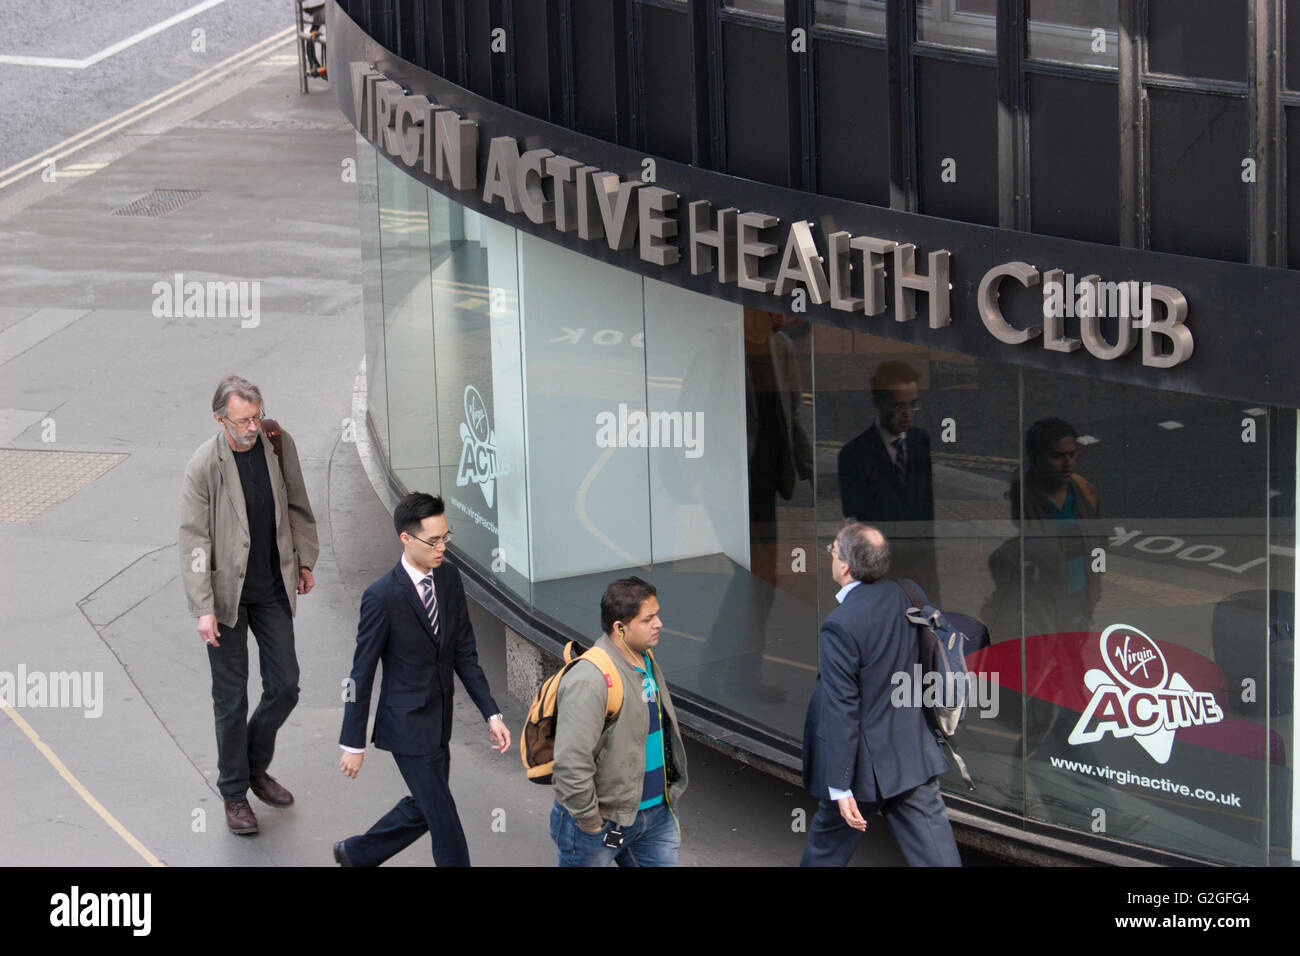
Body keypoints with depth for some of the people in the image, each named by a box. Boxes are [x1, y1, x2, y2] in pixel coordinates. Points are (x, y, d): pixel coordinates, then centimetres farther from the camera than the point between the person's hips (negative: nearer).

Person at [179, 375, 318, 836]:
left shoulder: (278, 444, -6)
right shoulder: (204, 466, -19)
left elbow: (297, 505, 10)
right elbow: (194, 541, -17)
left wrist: (305, 560, 15)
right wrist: (203, 608, -19)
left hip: (273, 589, 4)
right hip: (227, 594, -4)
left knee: (284, 686, 9)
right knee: (231, 698, 5)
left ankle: (256, 766, 34)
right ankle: (234, 793, 20)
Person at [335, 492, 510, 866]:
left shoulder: (448, 577, -1)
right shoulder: (382, 597, -21)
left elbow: (464, 653, 5)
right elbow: (362, 673, -14)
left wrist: (491, 713, -2)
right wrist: (353, 744, -9)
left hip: (439, 722, 7)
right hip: (408, 727, -7)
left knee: (423, 808, 20)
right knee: (444, 821, -1)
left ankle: (355, 853, 41)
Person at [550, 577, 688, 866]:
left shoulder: (647, 661, 6)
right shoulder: (589, 681, -25)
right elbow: (571, 763, -29)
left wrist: (671, 789, 21)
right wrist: (590, 823, -22)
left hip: (656, 812, 8)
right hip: (602, 822, -8)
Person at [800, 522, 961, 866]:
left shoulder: (840, 626, -22)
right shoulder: (898, 594, 0)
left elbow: (840, 710, -21)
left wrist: (840, 788, -19)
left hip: (866, 765, -6)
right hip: (915, 757, 6)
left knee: (827, 844, 18)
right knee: (936, 852, 2)